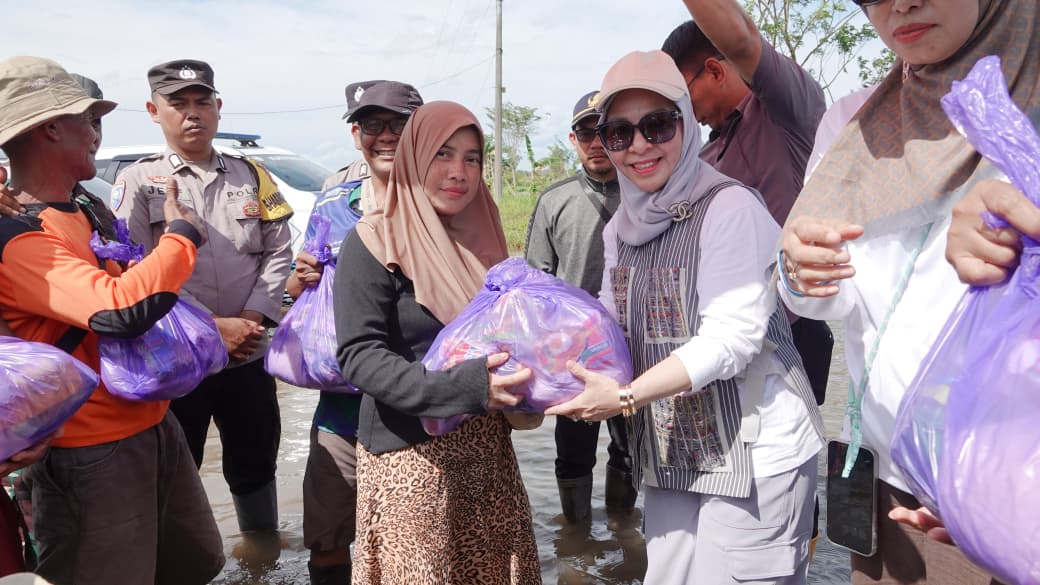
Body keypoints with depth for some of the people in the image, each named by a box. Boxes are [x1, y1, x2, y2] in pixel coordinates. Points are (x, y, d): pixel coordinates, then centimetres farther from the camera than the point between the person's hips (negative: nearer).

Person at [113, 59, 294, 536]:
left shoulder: (252, 176, 8)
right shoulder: (137, 182, -2)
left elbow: (278, 252, 3)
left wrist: (251, 318, -11)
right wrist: (211, 327, -17)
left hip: (248, 354, 3)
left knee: (255, 462, 17)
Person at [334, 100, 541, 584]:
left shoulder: (480, 236, 7)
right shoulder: (375, 241, -11)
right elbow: (358, 355, -18)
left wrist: (528, 374, -4)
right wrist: (461, 386, -29)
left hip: (486, 445, 6)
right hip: (411, 453, -5)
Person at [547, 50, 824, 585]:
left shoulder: (729, 207, -14)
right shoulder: (620, 228, 8)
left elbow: (733, 336, -21)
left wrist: (628, 396, -22)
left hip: (753, 454, -6)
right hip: (668, 457, 7)